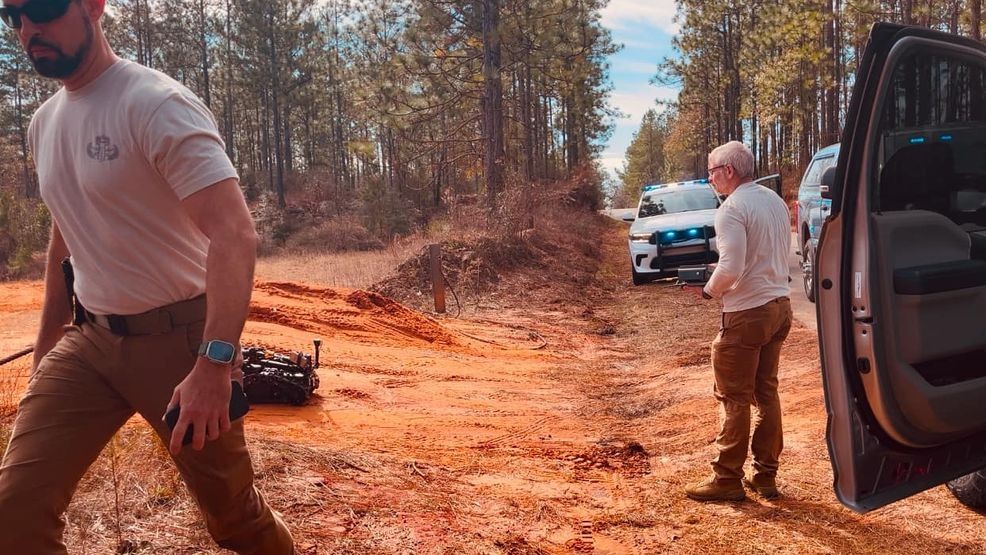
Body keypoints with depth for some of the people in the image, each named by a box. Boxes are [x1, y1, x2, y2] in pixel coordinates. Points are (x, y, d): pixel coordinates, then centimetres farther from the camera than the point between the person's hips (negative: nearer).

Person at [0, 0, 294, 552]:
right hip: (89, 340, 7)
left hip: (180, 337, -6)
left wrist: (215, 362, -39)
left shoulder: (155, 103, -16)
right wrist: (45, 347, 24)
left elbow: (234, 232, -28)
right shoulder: (44, 122, 9)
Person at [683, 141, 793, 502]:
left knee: (733, 398, 1)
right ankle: (765, 476, 23)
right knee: (766, 392, 16)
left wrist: (709, 290, -4)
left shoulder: (732, 209, -16)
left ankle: (727, 479, 10)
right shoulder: (775, 201, 11)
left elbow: (731, 268, -24)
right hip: (780, 305, 9)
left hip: (747, 313, -9)